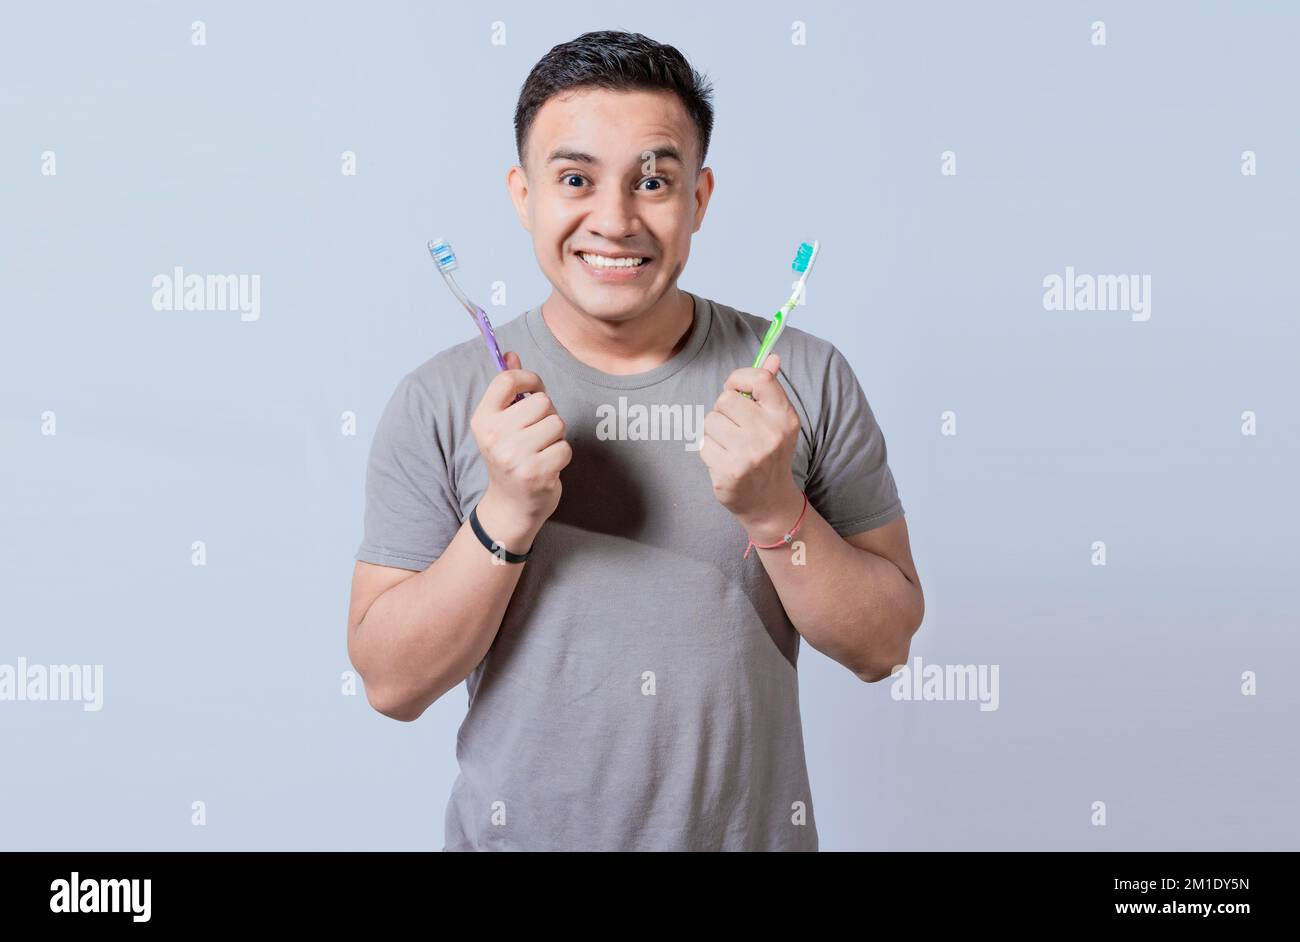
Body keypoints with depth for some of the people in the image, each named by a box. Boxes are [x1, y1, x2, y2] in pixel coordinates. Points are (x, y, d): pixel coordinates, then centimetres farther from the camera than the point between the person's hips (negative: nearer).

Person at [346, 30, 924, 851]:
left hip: (755, 829, 1)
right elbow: (393, 685, -10)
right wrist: (506, 515, -23)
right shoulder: (439, 403, -9)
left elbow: (884, 645, -6)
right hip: (517, 829, 0)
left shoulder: (808, 379, -7)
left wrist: (774, 512, -21)